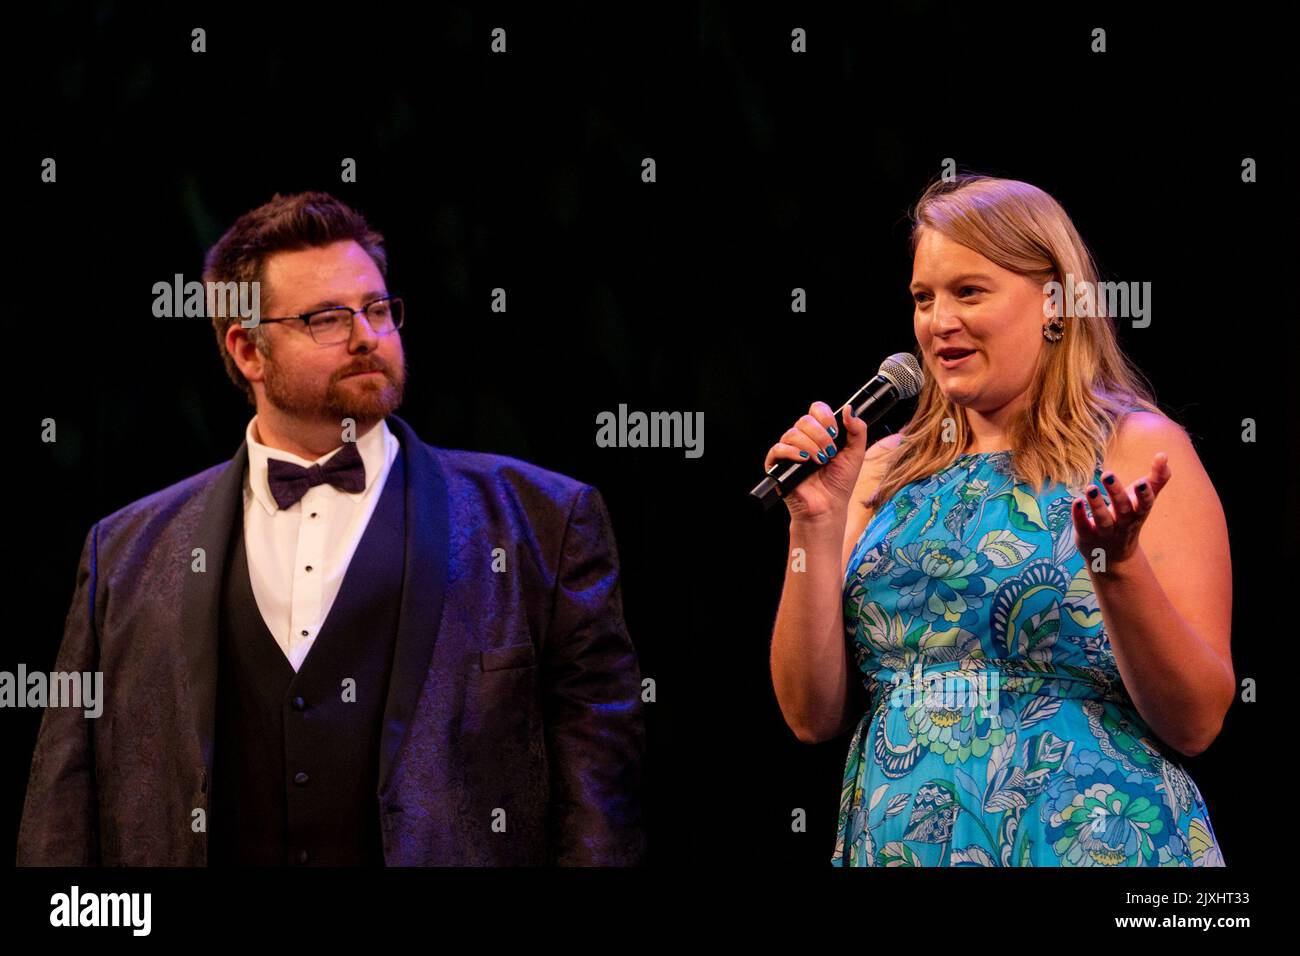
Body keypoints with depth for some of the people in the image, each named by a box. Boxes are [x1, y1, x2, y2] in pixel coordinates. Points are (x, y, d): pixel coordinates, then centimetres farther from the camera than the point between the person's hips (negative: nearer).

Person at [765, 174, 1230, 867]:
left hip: (1089, 841, -4)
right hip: (894, 843, 4)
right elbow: (813, 716, 4)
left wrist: (1120, 569, -24)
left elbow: (1195, 725, -9)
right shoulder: (886, 469, 9)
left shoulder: (1139, 450, -3)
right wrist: (817, 524, -5)